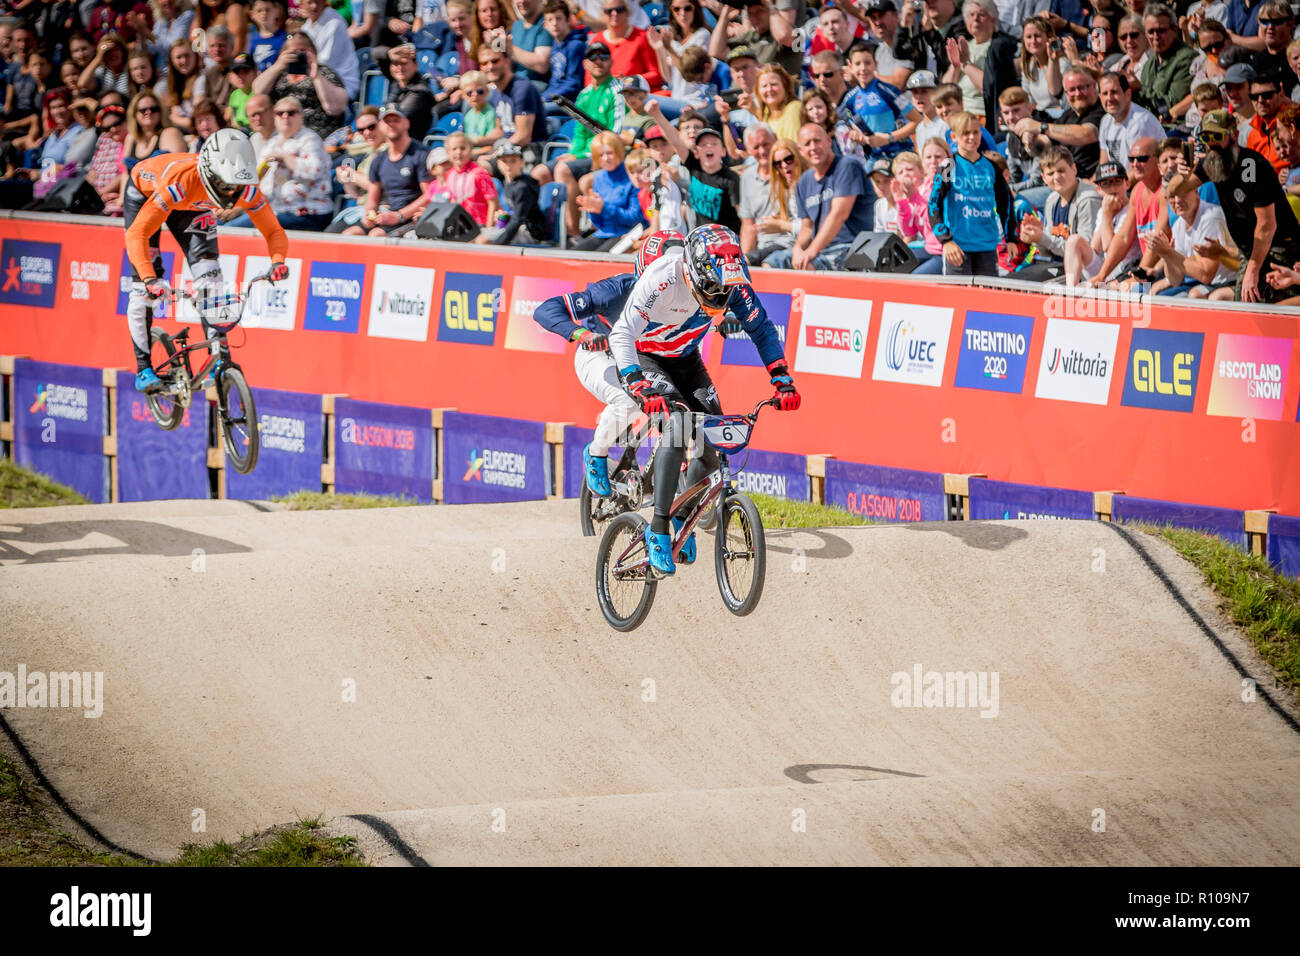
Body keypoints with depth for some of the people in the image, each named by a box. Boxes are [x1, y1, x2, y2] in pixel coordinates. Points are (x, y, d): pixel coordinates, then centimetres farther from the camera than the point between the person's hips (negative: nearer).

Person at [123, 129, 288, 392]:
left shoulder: (246, 189, -33)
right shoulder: (182, 181, -46)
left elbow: (273, 231, -22)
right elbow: (137, 234, -47)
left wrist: (277, 260, -44)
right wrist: (149, 279, -60)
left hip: (191, 206, 3)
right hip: (145, 193, -3)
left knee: (209, 276, -15)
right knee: (143, 288, -10)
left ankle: (219, 360, -9)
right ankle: (143, 369, 3)